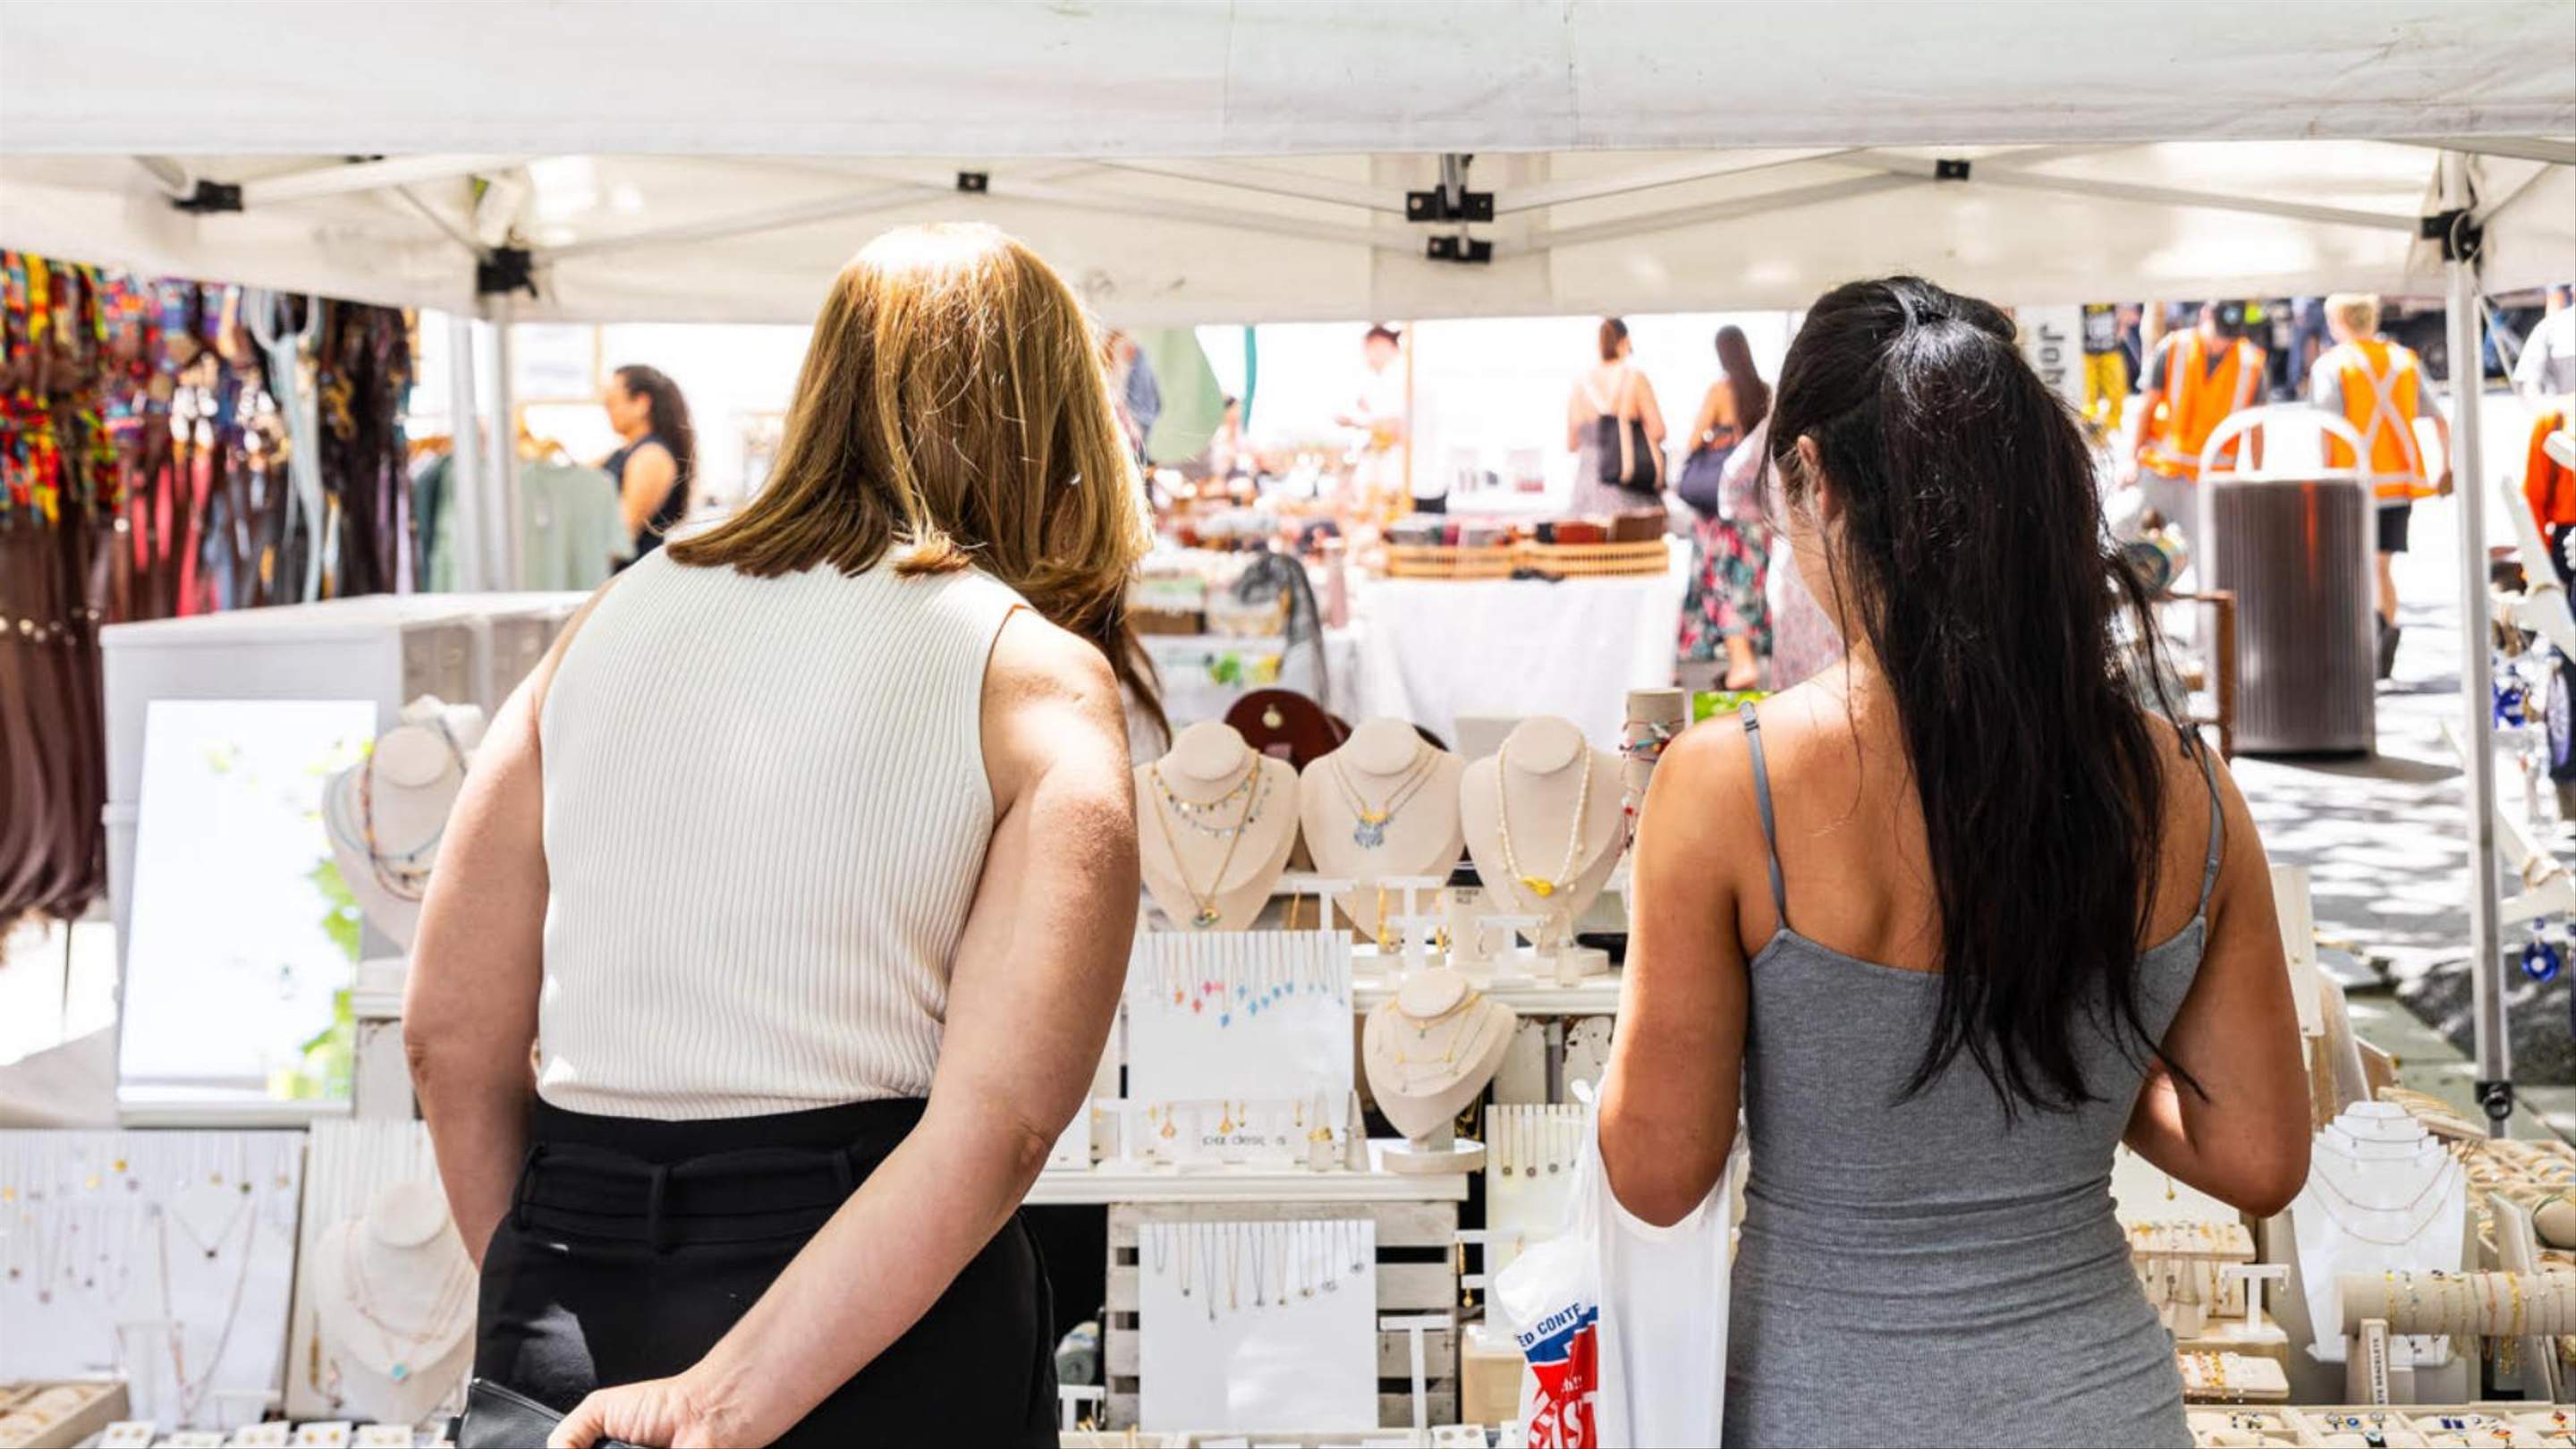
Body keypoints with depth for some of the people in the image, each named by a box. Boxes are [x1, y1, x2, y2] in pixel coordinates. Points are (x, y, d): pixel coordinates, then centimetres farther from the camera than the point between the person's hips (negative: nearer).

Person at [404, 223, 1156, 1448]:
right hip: (872, 1343, -4)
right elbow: (997, 1125, -17)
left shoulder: (614, 618, 7)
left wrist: (556, 1303, 15)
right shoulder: (1035, 679, -5)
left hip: (559, 1311, 4)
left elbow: (451, 1040, 8)